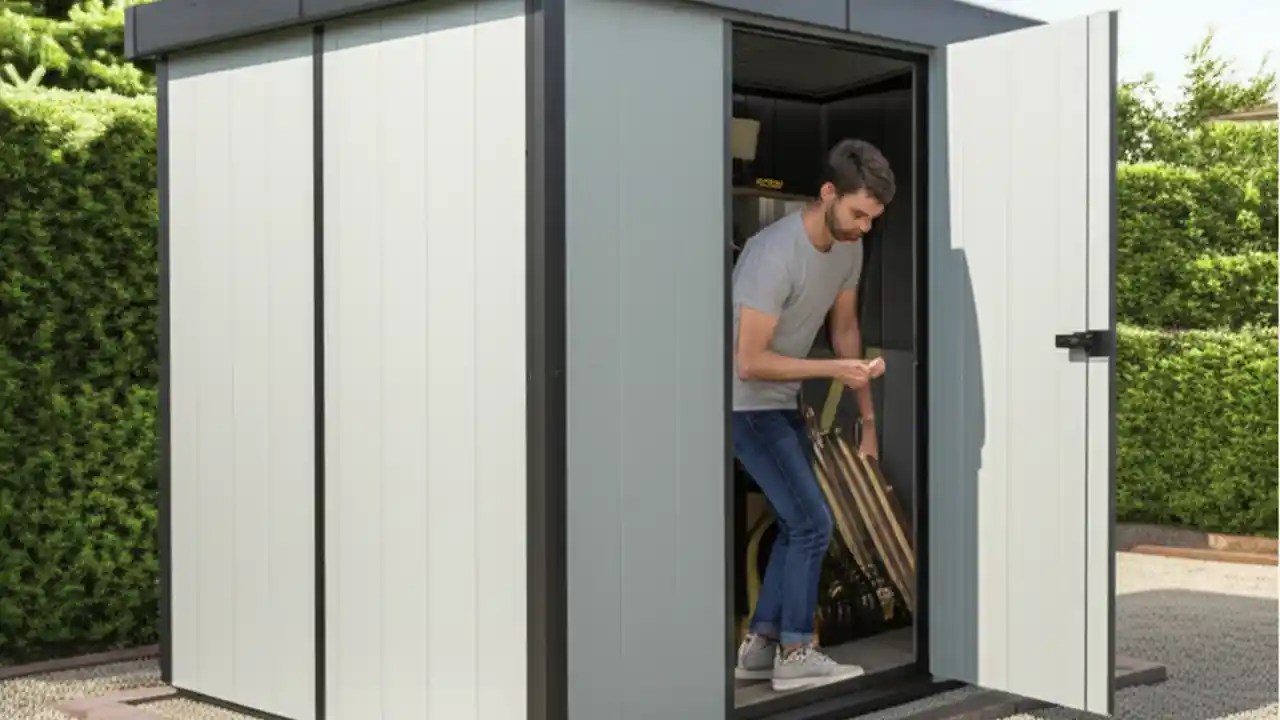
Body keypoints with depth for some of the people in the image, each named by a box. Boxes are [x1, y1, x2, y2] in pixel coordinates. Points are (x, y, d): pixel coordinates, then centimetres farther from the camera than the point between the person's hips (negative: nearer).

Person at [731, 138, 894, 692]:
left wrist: (866, 416, 10)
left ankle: (757, 647, 19)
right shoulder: (776, 254, -28)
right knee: (811, 522, -9)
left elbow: (845, 329, 11)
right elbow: (749, 362, -27)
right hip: (745, 403, -9)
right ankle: (794, 655, 2)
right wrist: (835, 371, -30)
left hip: (782, 402, 9)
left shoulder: (848, 248, -2)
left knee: (797, 523, 12)